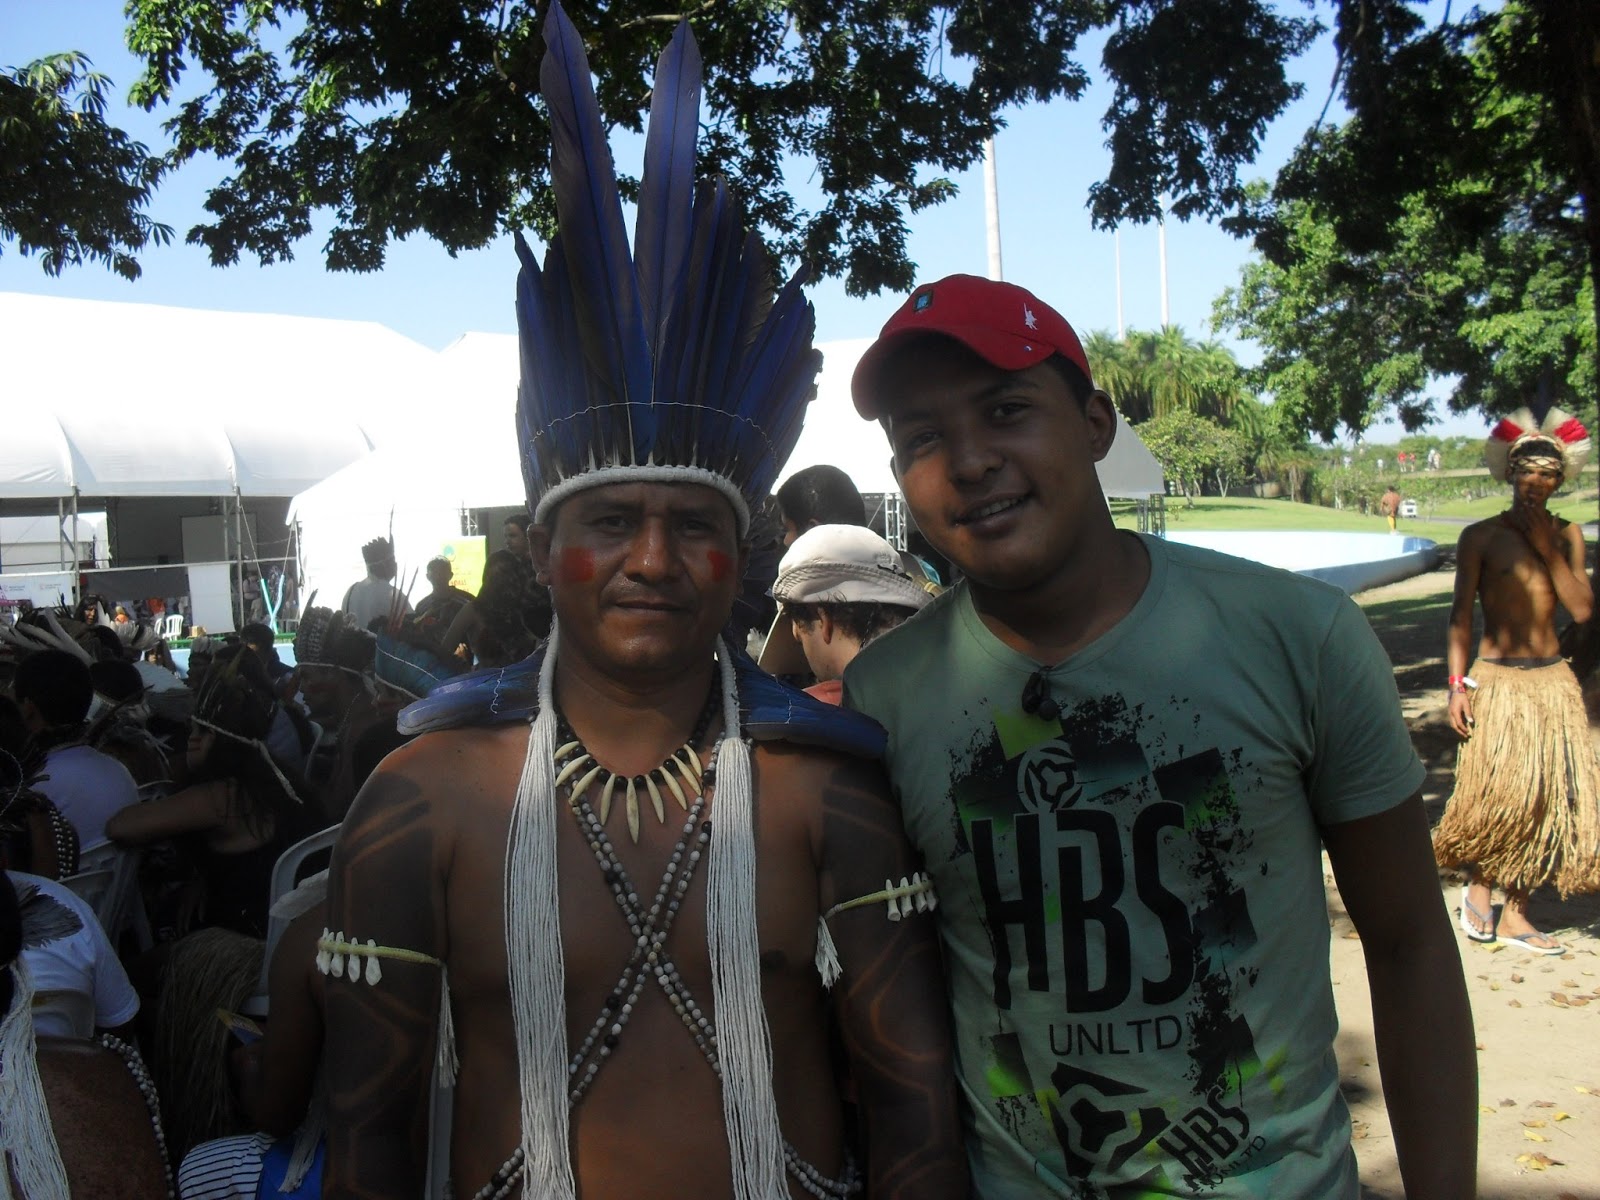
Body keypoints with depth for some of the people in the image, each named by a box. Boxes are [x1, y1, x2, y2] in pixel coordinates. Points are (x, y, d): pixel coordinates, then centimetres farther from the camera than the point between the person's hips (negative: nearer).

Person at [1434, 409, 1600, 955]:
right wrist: (1457, 683, -12)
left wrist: (1548, 549, -8)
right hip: (1497, 680, -4)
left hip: (1554, 681, 4)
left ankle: (1515, 913, 13)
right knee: (1498, 791, -14)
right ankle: (1478, 882, 13)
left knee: (1548, 796, 3)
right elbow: (1460, 614, -4)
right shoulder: (1481, 537, -2)